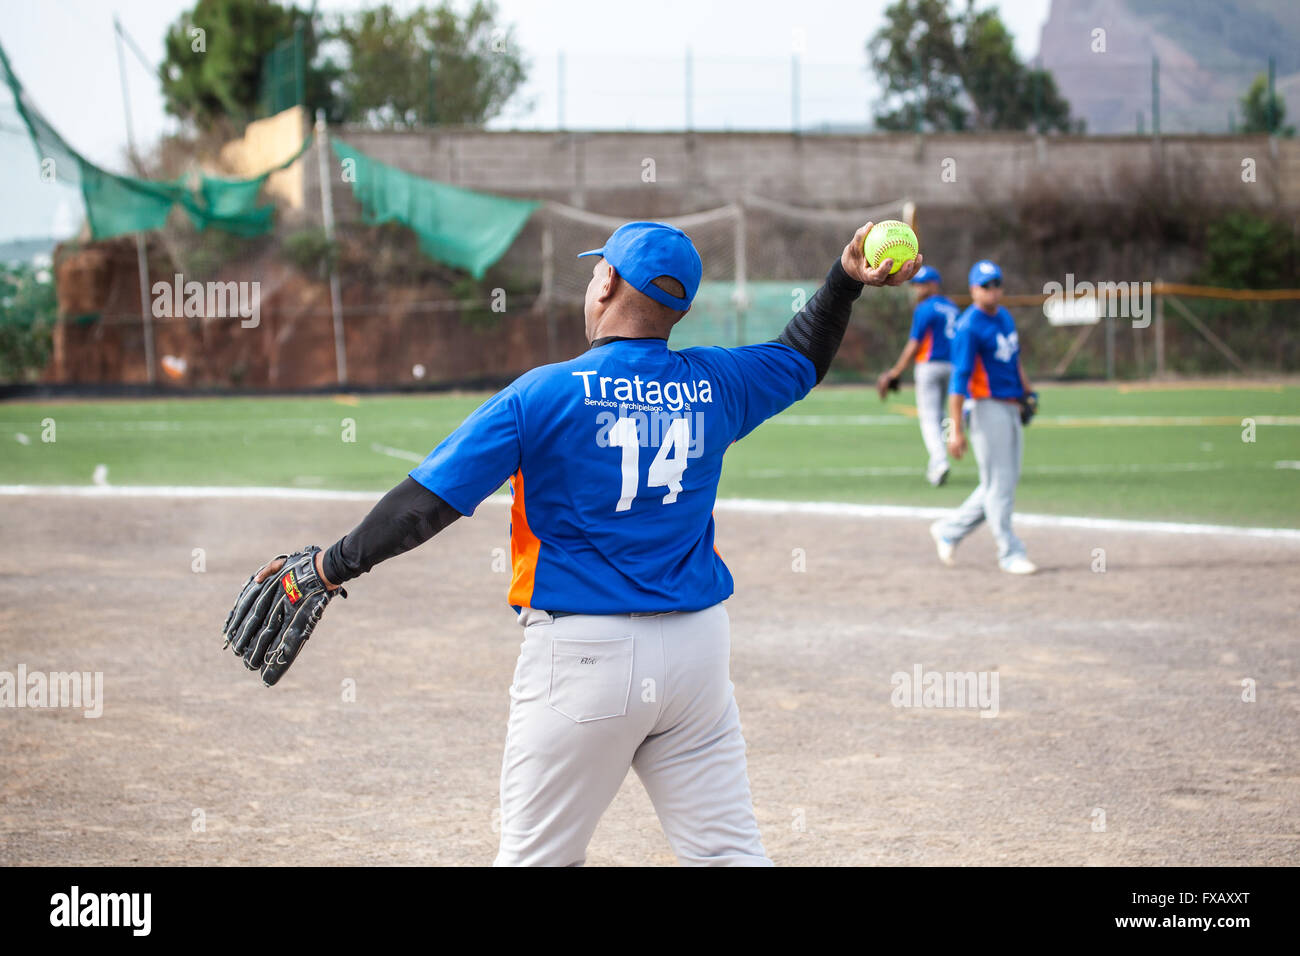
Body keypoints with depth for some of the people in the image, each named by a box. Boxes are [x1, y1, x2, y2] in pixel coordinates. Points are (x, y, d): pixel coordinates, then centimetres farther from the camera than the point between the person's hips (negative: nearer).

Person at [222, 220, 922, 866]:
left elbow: (428, 501, -10)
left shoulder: (543, 394, -9)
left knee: (535, 856, 6)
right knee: (728, 851, 7)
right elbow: (802, 360, 25)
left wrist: (328, 568, -3)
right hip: (698, 647, 4)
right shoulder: (713, 386, 4)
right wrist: (846, 281, 26)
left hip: (582, 655, -4)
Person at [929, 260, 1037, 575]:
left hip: (1011, 408, 9)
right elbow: (960, 378, -19)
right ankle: (1009, 553, 2)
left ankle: (949, 530, 24)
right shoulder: (969, 327, -14)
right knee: (999, 483, -5)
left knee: (1006, 481, 13)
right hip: (987, 408, -9)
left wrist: (1028, 391, 18)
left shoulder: (1005, 317, 12)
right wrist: (956, 429, -22)